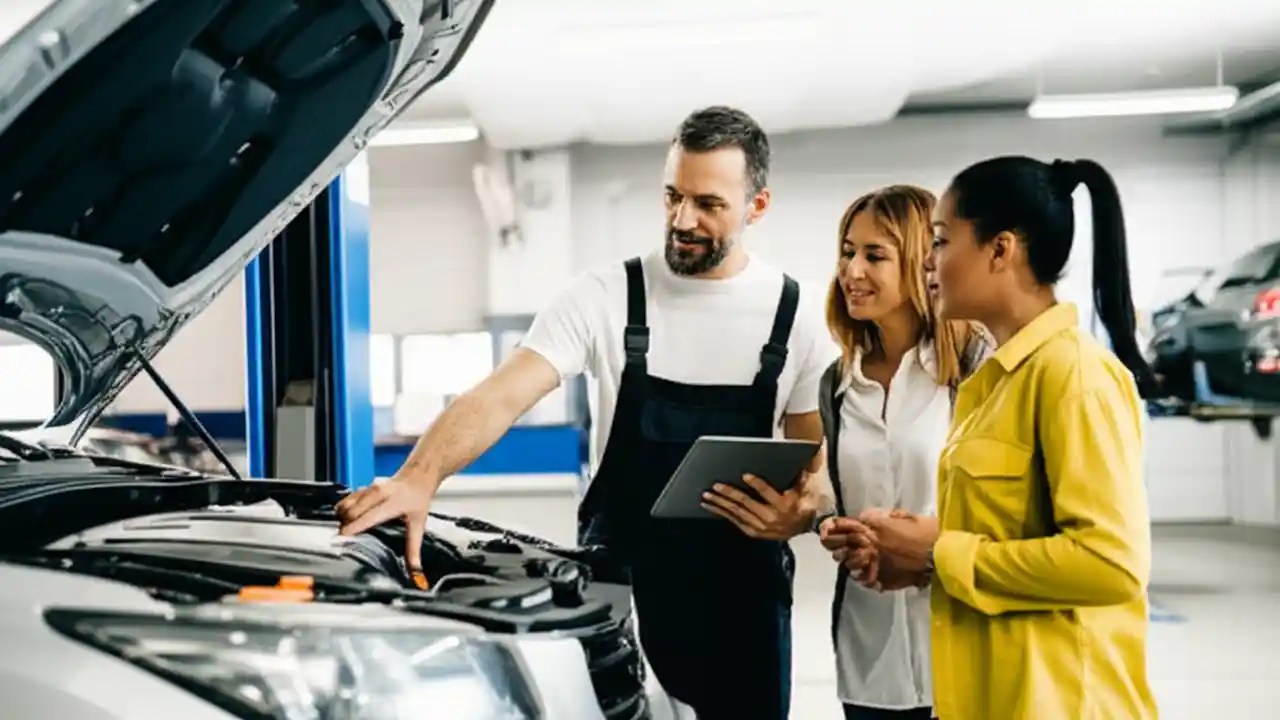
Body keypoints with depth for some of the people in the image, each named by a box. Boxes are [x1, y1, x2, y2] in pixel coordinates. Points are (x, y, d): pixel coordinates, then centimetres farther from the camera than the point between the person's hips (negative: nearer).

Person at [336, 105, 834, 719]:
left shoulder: (794, 317, 0)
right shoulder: (605, 298, -4)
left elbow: (820, 460, 6)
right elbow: (499, 397, -16)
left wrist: (803, 511, -19)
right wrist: (418, 478, -33)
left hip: (742, 593, 1)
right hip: (618, 583, -1)